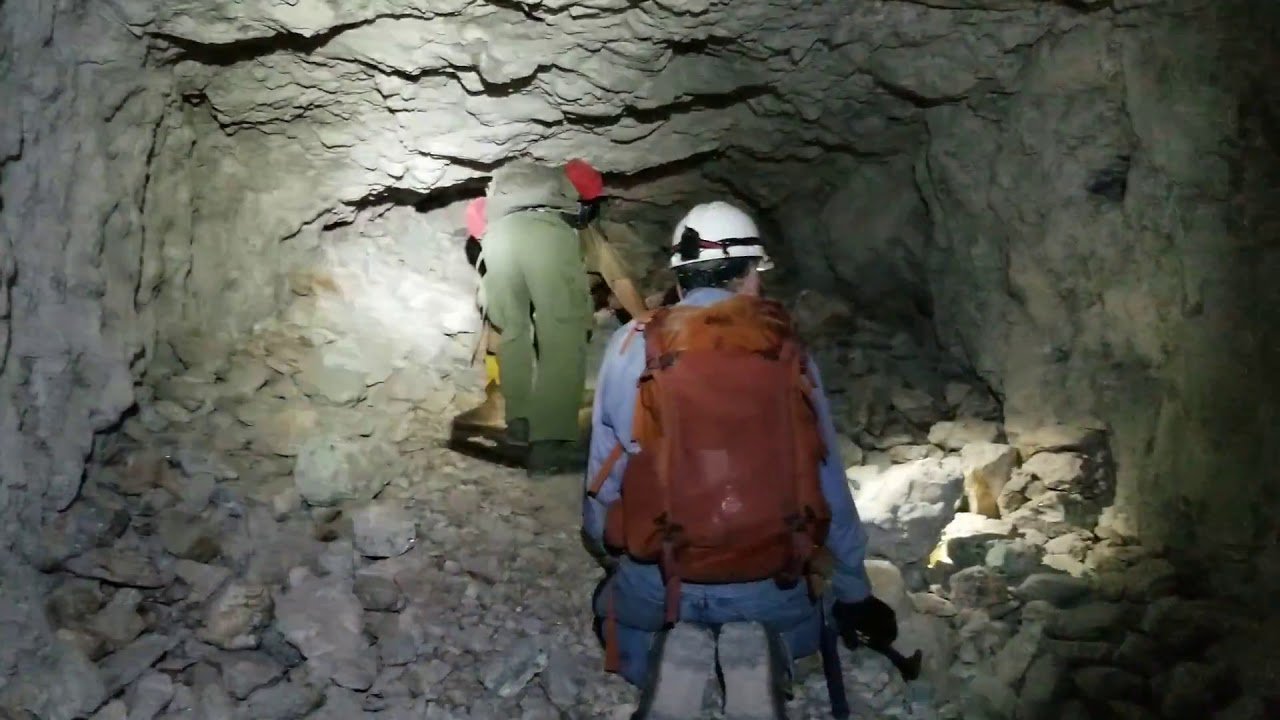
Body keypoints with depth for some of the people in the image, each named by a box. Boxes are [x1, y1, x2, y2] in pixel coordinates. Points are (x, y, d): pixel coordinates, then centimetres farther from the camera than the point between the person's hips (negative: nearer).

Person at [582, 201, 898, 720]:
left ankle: (667, 654, 6)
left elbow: (604, 474, 1)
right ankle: (760, 653, 7)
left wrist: (616, 560, 17)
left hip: (660, 578, -1)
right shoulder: (787, 349, -2)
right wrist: (854, 592, 12)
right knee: (797, 625, 29)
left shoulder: (631, 346, -4)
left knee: (619, 616, 27)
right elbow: (826, 479, 1)